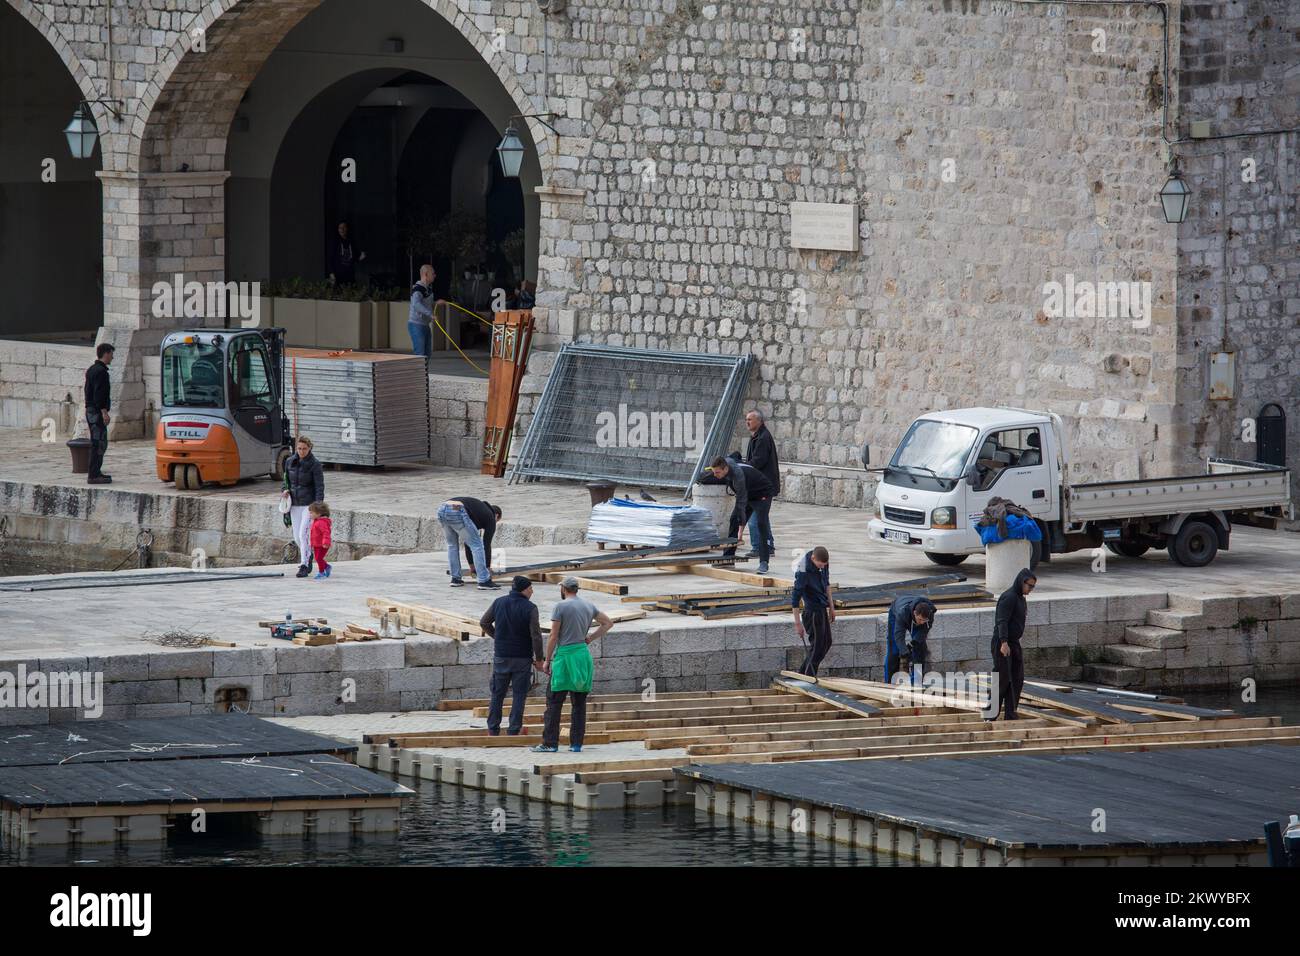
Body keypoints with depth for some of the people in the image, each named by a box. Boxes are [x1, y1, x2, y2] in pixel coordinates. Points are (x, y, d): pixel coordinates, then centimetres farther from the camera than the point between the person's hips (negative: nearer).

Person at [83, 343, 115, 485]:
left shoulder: (91, 370, 18)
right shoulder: (101, 371, -15)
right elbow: (99, 393, -22)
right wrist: (104, 412, -23)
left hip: (90, 410, 11)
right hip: (98, 411, -11)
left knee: (96, 443, 16)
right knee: (99, 443, -10)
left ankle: (95, 472, 21)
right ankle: (93, 476, -13)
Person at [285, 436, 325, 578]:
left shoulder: (315, 464, -9)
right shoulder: (290, 462, 5)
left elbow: (320, 487, -12)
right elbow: (287, 482, 18)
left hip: (309, 504, -5)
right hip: (295, 505, 5)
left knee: (304, 534, -14)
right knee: (297, 536, 11)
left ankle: (304, 566, -8)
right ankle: (308, 555, 37)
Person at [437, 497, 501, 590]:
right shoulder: (490, 517, 23)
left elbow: (467, 542, 44)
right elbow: (487, 545, 21)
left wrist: (471, 565, 47)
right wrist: (488, 568, 30)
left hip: (442, 510, 7)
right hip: (457, 513, -7)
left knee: (452, 545, 29)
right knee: (477, 545, 6)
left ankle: (455, 579, 28)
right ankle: (484, 581, 5)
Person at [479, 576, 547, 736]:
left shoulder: (499, 602, 1)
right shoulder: (530, 608, -12)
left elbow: (483, 623, 9)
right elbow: (536, 636, -14)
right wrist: (539, 659, -5)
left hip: (501, 656, 3)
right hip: (522, 657, -3)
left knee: (497, 694, 12)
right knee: (519, 696, 4)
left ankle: (493, 730, 14)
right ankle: (514, 731, 2)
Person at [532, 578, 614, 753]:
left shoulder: (561, 607, -9)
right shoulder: (588, 605, 10)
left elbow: (553, 637, -10)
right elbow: (608, 623, 21)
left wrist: (547, 660, -2)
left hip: (564, 655, -6)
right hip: (583, 654, 6)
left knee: (554, 702, -3)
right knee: (579, 703, 8)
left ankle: (550, 743, -6)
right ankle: (576, 744, 8)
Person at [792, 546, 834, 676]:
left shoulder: (824, 562, -2)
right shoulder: (803, 571, -26)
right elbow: (795, 597, -22)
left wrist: (831, 607, 20)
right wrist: (798, 623, -21)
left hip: (822, 609, 9)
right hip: (812, 611, -9)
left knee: (826, 643, 16)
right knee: (816, 646, -4)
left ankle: (802, 674, 26)